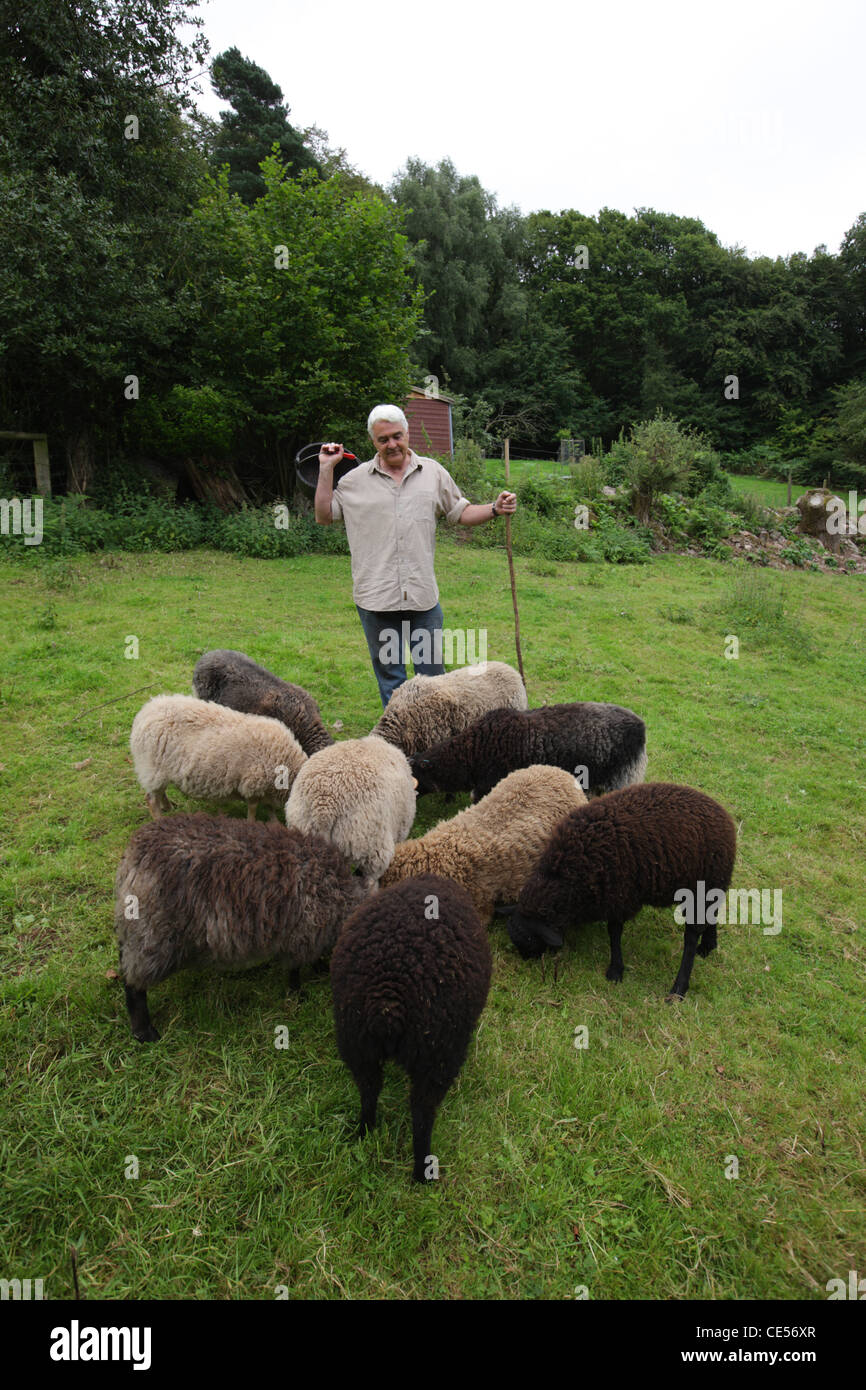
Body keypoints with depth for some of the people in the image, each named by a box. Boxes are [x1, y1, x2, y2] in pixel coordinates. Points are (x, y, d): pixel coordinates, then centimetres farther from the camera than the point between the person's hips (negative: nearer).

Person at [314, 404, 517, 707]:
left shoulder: (433, 473, 9)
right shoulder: (355, 479, 6)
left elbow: (461, 513, 14)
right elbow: (324, 516, 8)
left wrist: (495, 509, -3)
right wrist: (326, 470, 3)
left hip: (423, 594, 1)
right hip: (375, 599, 0)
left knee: (432, 674, 7)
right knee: (389, 675, 11)